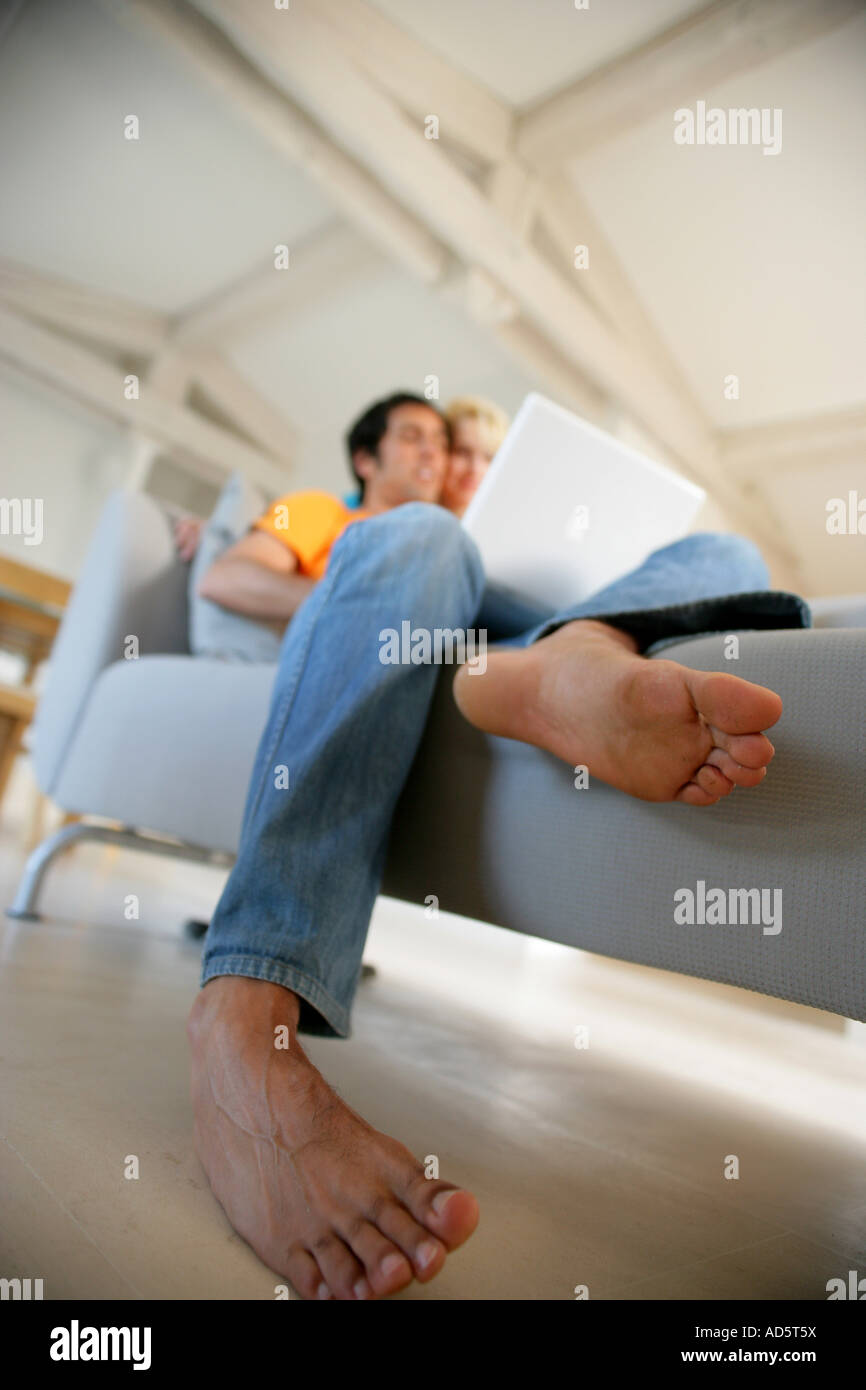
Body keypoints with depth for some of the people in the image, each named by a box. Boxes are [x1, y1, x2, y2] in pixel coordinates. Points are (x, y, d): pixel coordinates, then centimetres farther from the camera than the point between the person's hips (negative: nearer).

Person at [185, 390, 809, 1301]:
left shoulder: (465, 538, 43)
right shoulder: (319, 516, 33)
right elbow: (225, 578, 13)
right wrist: (348, 604, -2)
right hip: (361, 682, -3)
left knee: (721, 551, -5)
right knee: (418, 536, -32)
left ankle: (568, 669, -50)